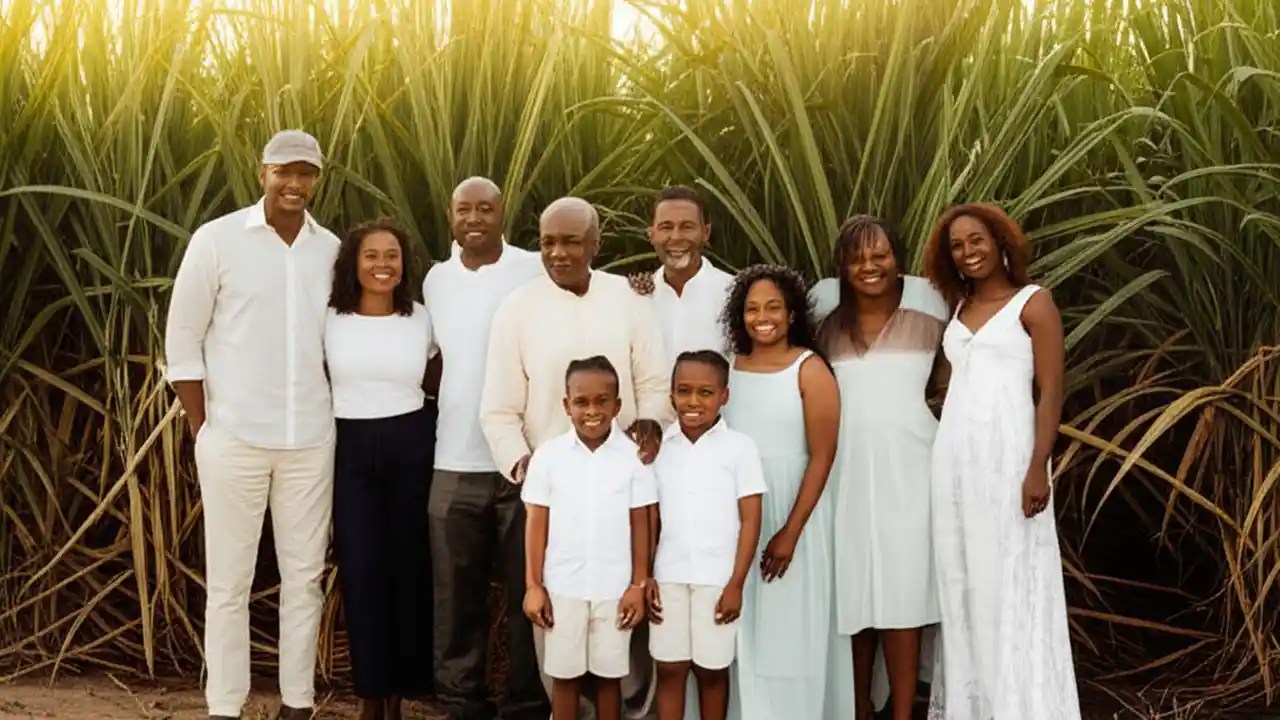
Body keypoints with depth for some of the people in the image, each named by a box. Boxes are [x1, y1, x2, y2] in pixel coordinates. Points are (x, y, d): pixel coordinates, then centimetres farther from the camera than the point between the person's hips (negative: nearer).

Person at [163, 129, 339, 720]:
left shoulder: (331, 249, 4)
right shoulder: (217, 239, -5)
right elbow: (181, 339, -2)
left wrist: (336, 416, 6)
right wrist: (202, 429, -4)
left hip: (311, 442, 3)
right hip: (234, 440, -3)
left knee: (305, 576, 9)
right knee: (228, 582, 6)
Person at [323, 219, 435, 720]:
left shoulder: (422, 320, 2)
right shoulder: (331, 320, 1)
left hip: (410, 447, 0)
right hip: (351, 450, 0)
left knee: (408, 565, 4)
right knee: (360, 568, 0)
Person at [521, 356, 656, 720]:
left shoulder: (633, 456, -5)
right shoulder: (548, 455, -4)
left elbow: (640, 525, 0)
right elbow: (537, 524, 0)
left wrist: (638, 585, -2)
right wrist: (533, 585, -2)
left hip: (614, 588, 0)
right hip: (562, 587, 0)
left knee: (609, 675, 10)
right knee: (565, 675, 11)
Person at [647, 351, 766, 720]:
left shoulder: (740, 447, -4)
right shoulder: (659, 445, 4)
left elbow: (750, 520, -4)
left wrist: (736, 583, -7)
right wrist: (645, 576, 2)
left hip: (717, 579, -2)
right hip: (668, 577, 2)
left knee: (711, 671, 9)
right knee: (669, 669, 8)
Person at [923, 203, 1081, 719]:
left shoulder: (1033, 303, -2)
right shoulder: (959, 310, 15)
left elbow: (1050, 392, -8)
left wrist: (1038, 468, -18)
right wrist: (946, 460, 9)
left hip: (1006, 454, -6)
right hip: (954, 457, 6)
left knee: (1011, 583, -3)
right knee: (962, 583, 8)